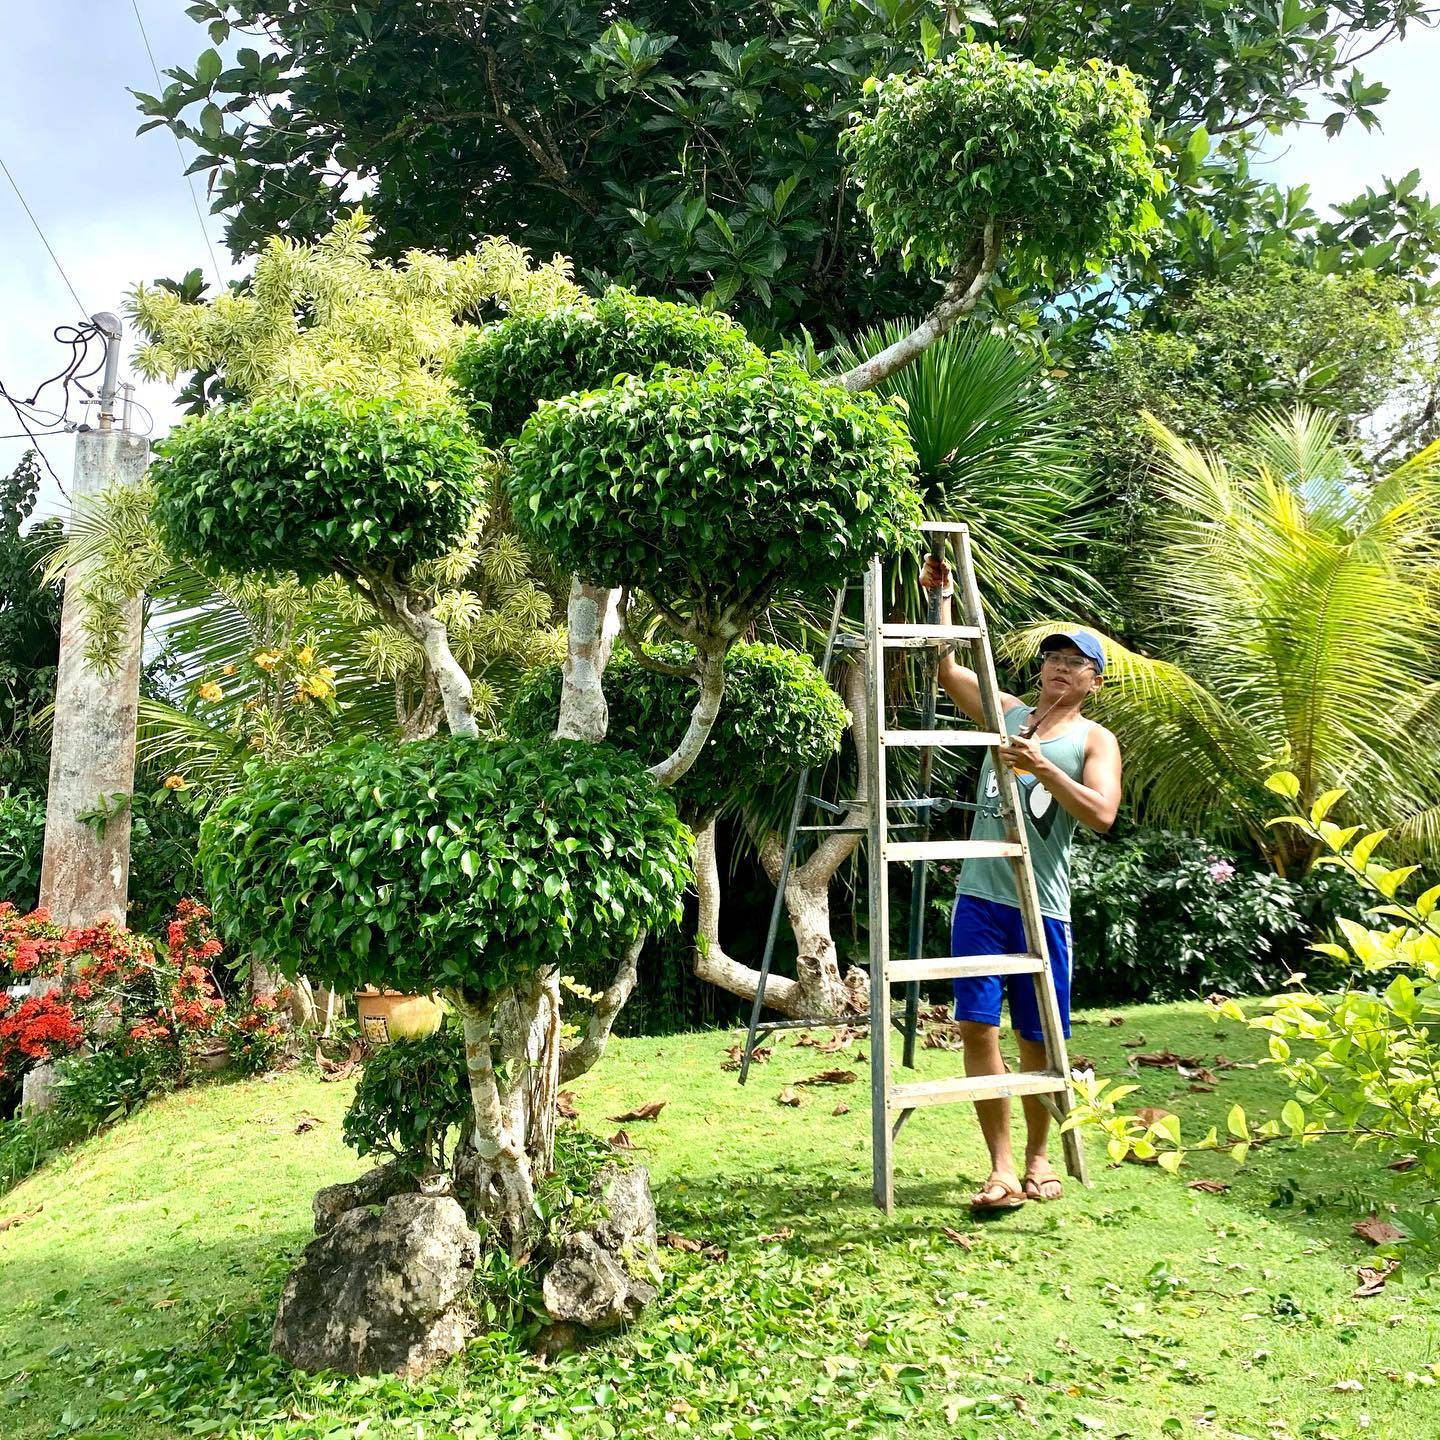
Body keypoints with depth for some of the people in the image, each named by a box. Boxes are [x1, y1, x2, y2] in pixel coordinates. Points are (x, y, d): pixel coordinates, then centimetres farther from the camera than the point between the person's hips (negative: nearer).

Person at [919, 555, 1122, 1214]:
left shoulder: (1094, 740, 4)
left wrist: (1042, 766, -20)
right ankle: (1001, 1167, 3)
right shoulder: (1006, 713, 15)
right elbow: (945, 667, 13)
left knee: (1037, 1039, 6)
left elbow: (1101, 814, -12)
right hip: (978, 896, 3)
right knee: (977, 1028, -4)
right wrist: (942, 595, 9)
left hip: (1042, 907, -2)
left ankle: (1038, 1157, 26)